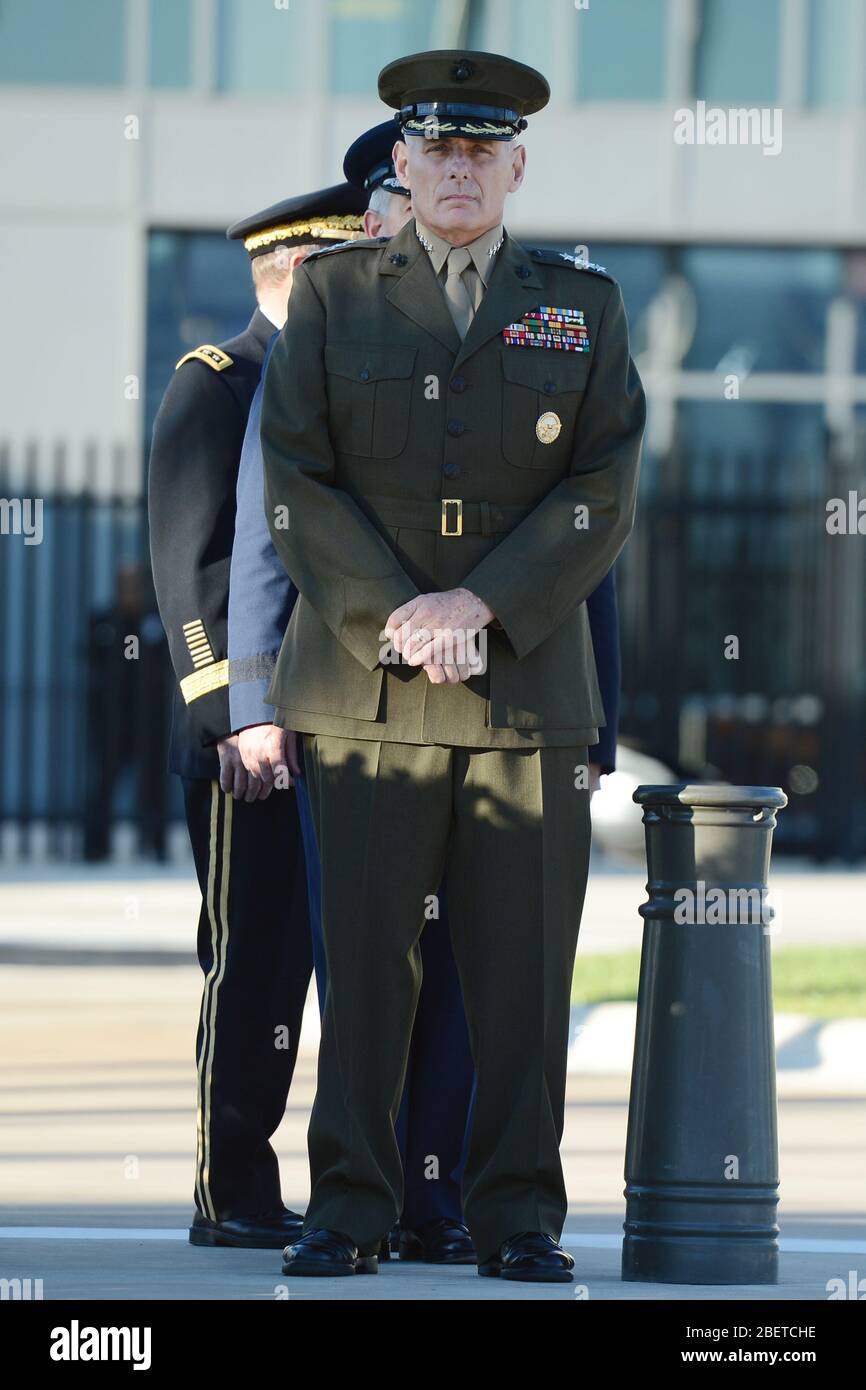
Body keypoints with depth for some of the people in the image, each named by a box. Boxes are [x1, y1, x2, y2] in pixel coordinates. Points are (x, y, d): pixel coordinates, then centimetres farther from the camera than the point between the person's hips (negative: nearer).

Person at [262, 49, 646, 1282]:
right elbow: (298, 487, 2)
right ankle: (348, 1211, 4)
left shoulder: (584, 306, 10)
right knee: (364, 958, -2)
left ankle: (519, 1217, 5)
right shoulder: (332, 295, 9)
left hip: (530, 683, 1)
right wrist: (394, 618, -11)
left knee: (524, 964, -1)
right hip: (366, 684, -1)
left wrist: (476, 606, -10)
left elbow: (604, 498, 2)